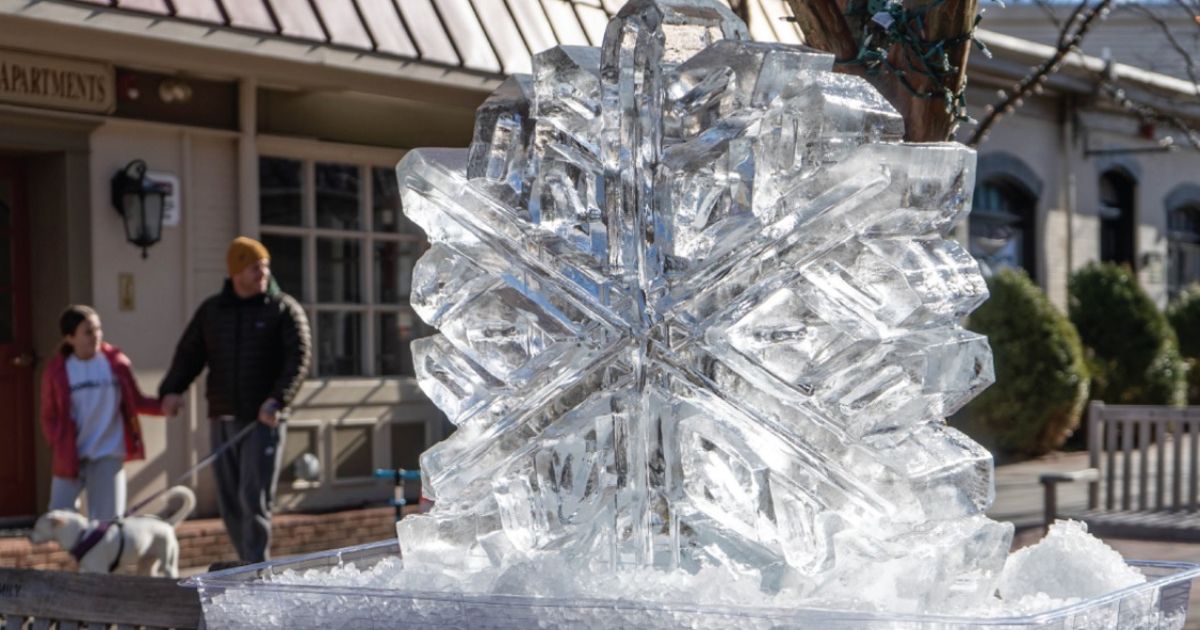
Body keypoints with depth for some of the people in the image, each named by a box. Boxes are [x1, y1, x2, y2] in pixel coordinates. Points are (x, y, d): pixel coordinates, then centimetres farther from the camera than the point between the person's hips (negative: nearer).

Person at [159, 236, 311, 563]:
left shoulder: (284, 309, 1)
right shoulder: (211, 310, 13)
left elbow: (299, 358, -10)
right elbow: (189, 354, 11)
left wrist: (277, 400, -24)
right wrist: (172, 389, -8)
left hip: (264, 422, -4)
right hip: (223, 419, 4)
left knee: (254, 499, -11)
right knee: (230, 502, 6)